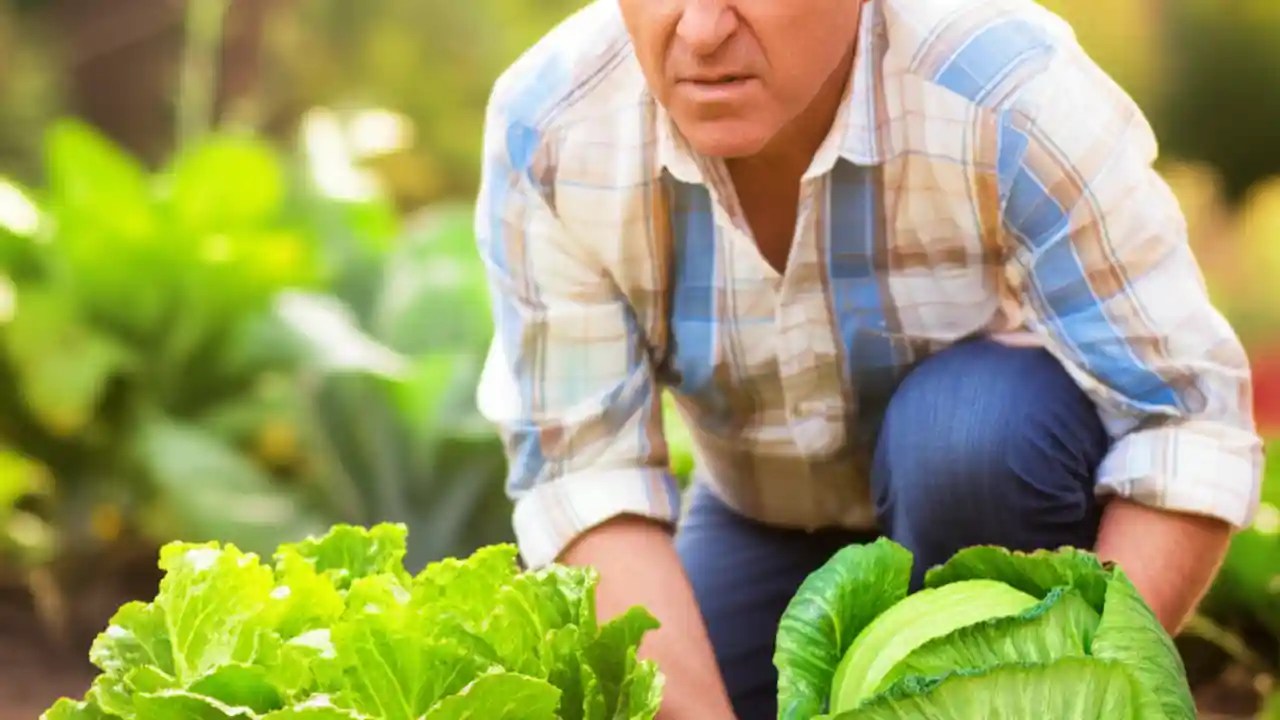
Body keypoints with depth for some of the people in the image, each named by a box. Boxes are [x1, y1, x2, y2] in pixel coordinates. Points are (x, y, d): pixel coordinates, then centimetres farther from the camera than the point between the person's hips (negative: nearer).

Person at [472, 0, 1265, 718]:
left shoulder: (1013, 93, -31)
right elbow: (582, 477, -23)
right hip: (769, 524, 3)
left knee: (966, 423, -33)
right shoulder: (545, 131, -24)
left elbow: (1190, 424, -29)